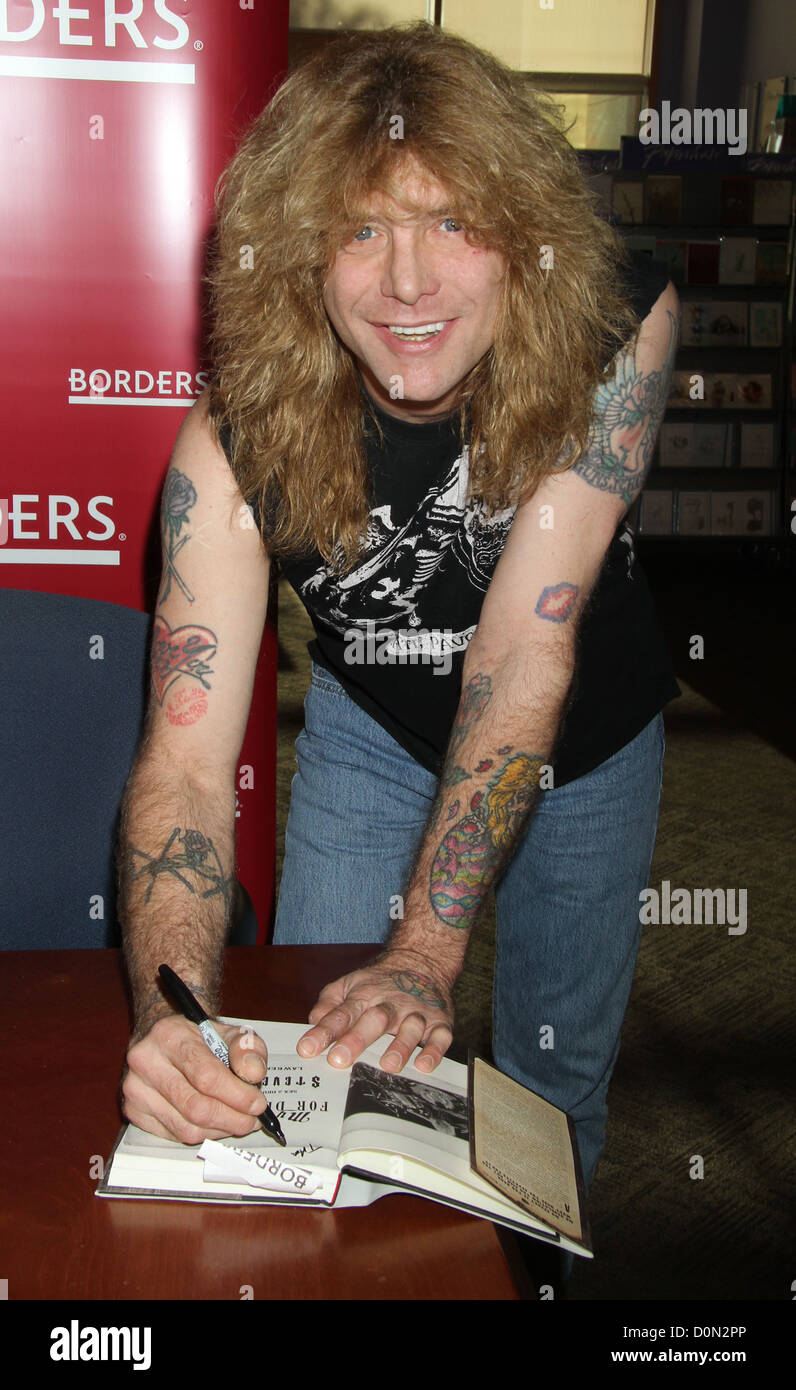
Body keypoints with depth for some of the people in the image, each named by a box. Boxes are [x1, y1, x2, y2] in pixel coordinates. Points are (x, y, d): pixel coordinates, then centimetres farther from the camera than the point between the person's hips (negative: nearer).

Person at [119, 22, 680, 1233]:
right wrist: (171, 1011, -53)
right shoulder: (236, 441, -30)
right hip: (377, 734, 0)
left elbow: (526, 644, -35)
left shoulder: (618, 330, -31)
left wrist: (426, 950, -39)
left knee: (557, 1077, 16)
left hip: (588, 734, 1)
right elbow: (186, 761, -34)